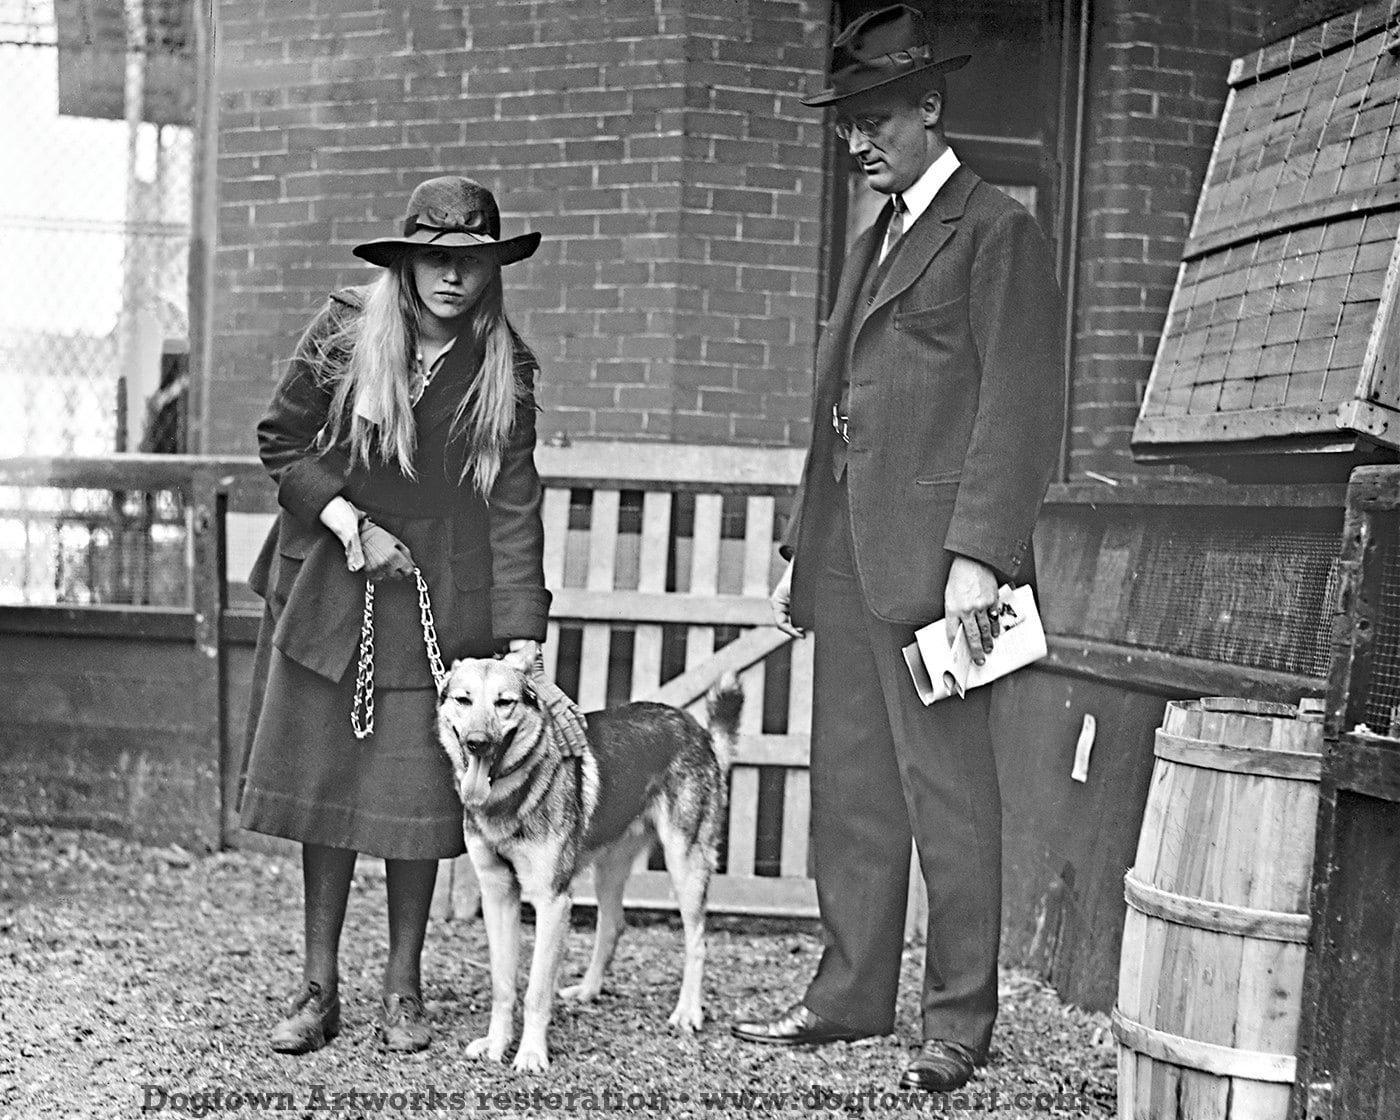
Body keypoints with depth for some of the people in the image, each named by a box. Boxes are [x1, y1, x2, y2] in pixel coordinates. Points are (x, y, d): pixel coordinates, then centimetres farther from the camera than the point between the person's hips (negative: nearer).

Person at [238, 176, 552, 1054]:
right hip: (330, 588, 1)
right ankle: (320, 988, 14)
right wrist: (348, 522, -11)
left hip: (440, 601, 0)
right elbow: (281, 440, 3)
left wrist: (522, 634, -16)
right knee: (324, 780, 4)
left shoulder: (505, 370, -6)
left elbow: (513, 509, -8)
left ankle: (404, 988, 16)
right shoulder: (345, 333, -6)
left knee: (418, 789, 1)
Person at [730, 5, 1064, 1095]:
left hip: (933, 558, -8)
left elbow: (1021, 405, -12)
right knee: (851, 789, 11)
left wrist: (978, 555, -19)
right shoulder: (873, 244, 23)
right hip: (847, 559, 8)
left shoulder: (997, 231, -3)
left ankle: (961, 1021, 5)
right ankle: (851, 994, 20)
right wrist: (801, 551, 19)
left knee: (947, 790, -3)